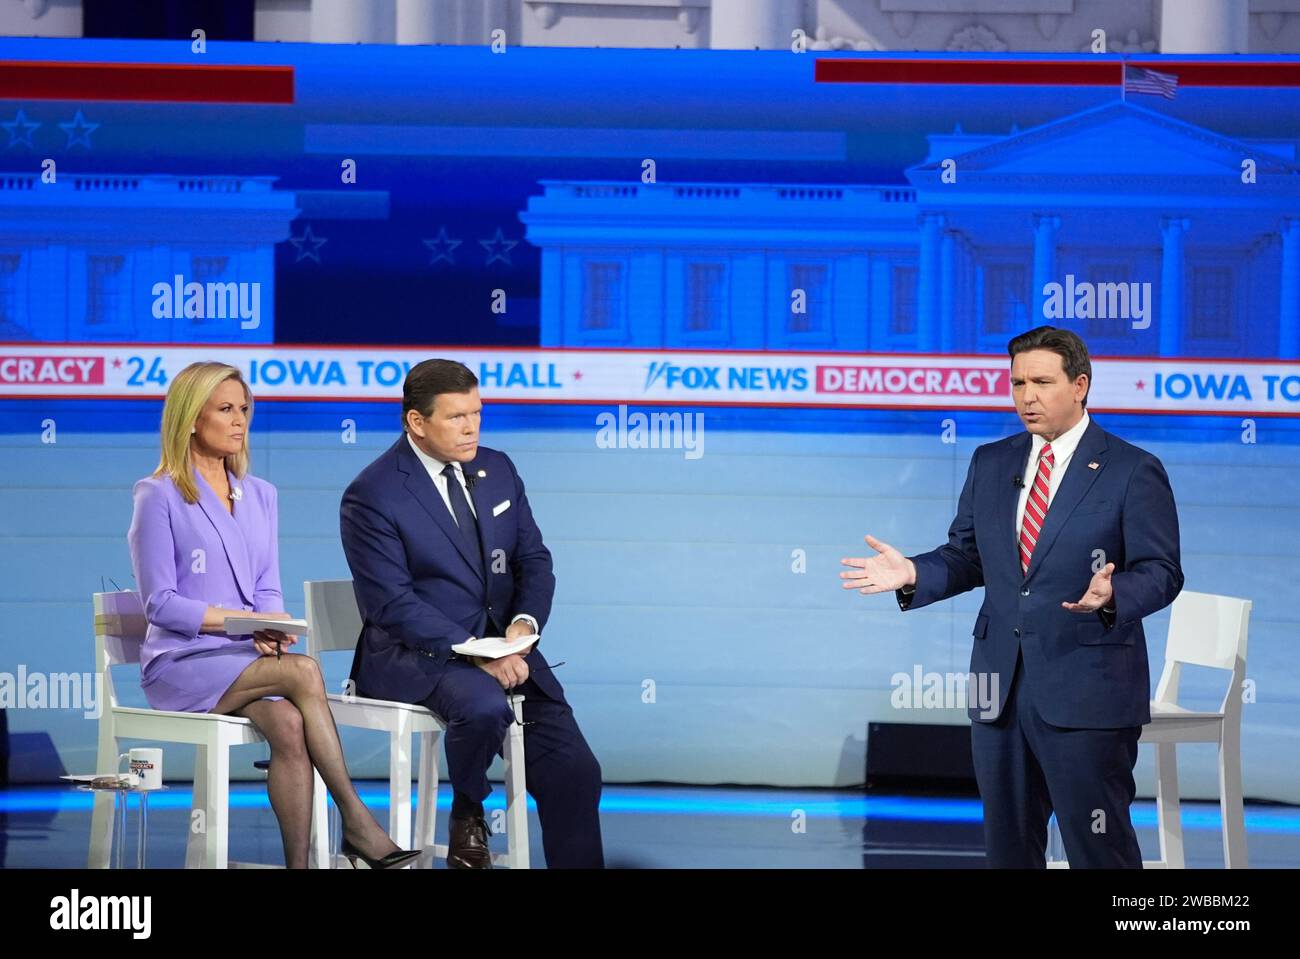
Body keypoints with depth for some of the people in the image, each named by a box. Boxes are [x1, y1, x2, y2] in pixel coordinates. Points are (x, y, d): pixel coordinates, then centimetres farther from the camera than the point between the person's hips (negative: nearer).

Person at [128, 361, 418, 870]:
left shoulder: (259, 495, 16)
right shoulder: (158, 496, -3)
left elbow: (268, 589, 15)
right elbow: (160, 603, -8)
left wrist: (273, 626, -9)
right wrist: (242, 620, -17)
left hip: (246, 661, 5)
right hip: (180, 664, -5)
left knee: (288, 724, -31)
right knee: (304, 672, -30)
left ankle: (299, 862, -35)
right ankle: (356, 819, -27)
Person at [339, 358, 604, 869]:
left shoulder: (497, 470, 9)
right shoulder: (371, 496, -11)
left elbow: (533, 559, 11)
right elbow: (393, 603, -17)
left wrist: (525, 622, -11)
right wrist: (477, 655, -25)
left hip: (502, 645, 6)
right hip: (415, 655, -6)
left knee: (575, 772, -9)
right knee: (484, 706, -36)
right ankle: (467, 816, -7)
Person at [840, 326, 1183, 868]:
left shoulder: (1133, 471, -5)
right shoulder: (990, 463, 12)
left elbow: (1160, 573, -9)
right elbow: (965, 556, 15)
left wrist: (1111, 596, -29)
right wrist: (913, 574, -5)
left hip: (1086, 693, -6)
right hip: (1000, 685, 6)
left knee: (1099, 849, -2)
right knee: (1007, 844, 13)